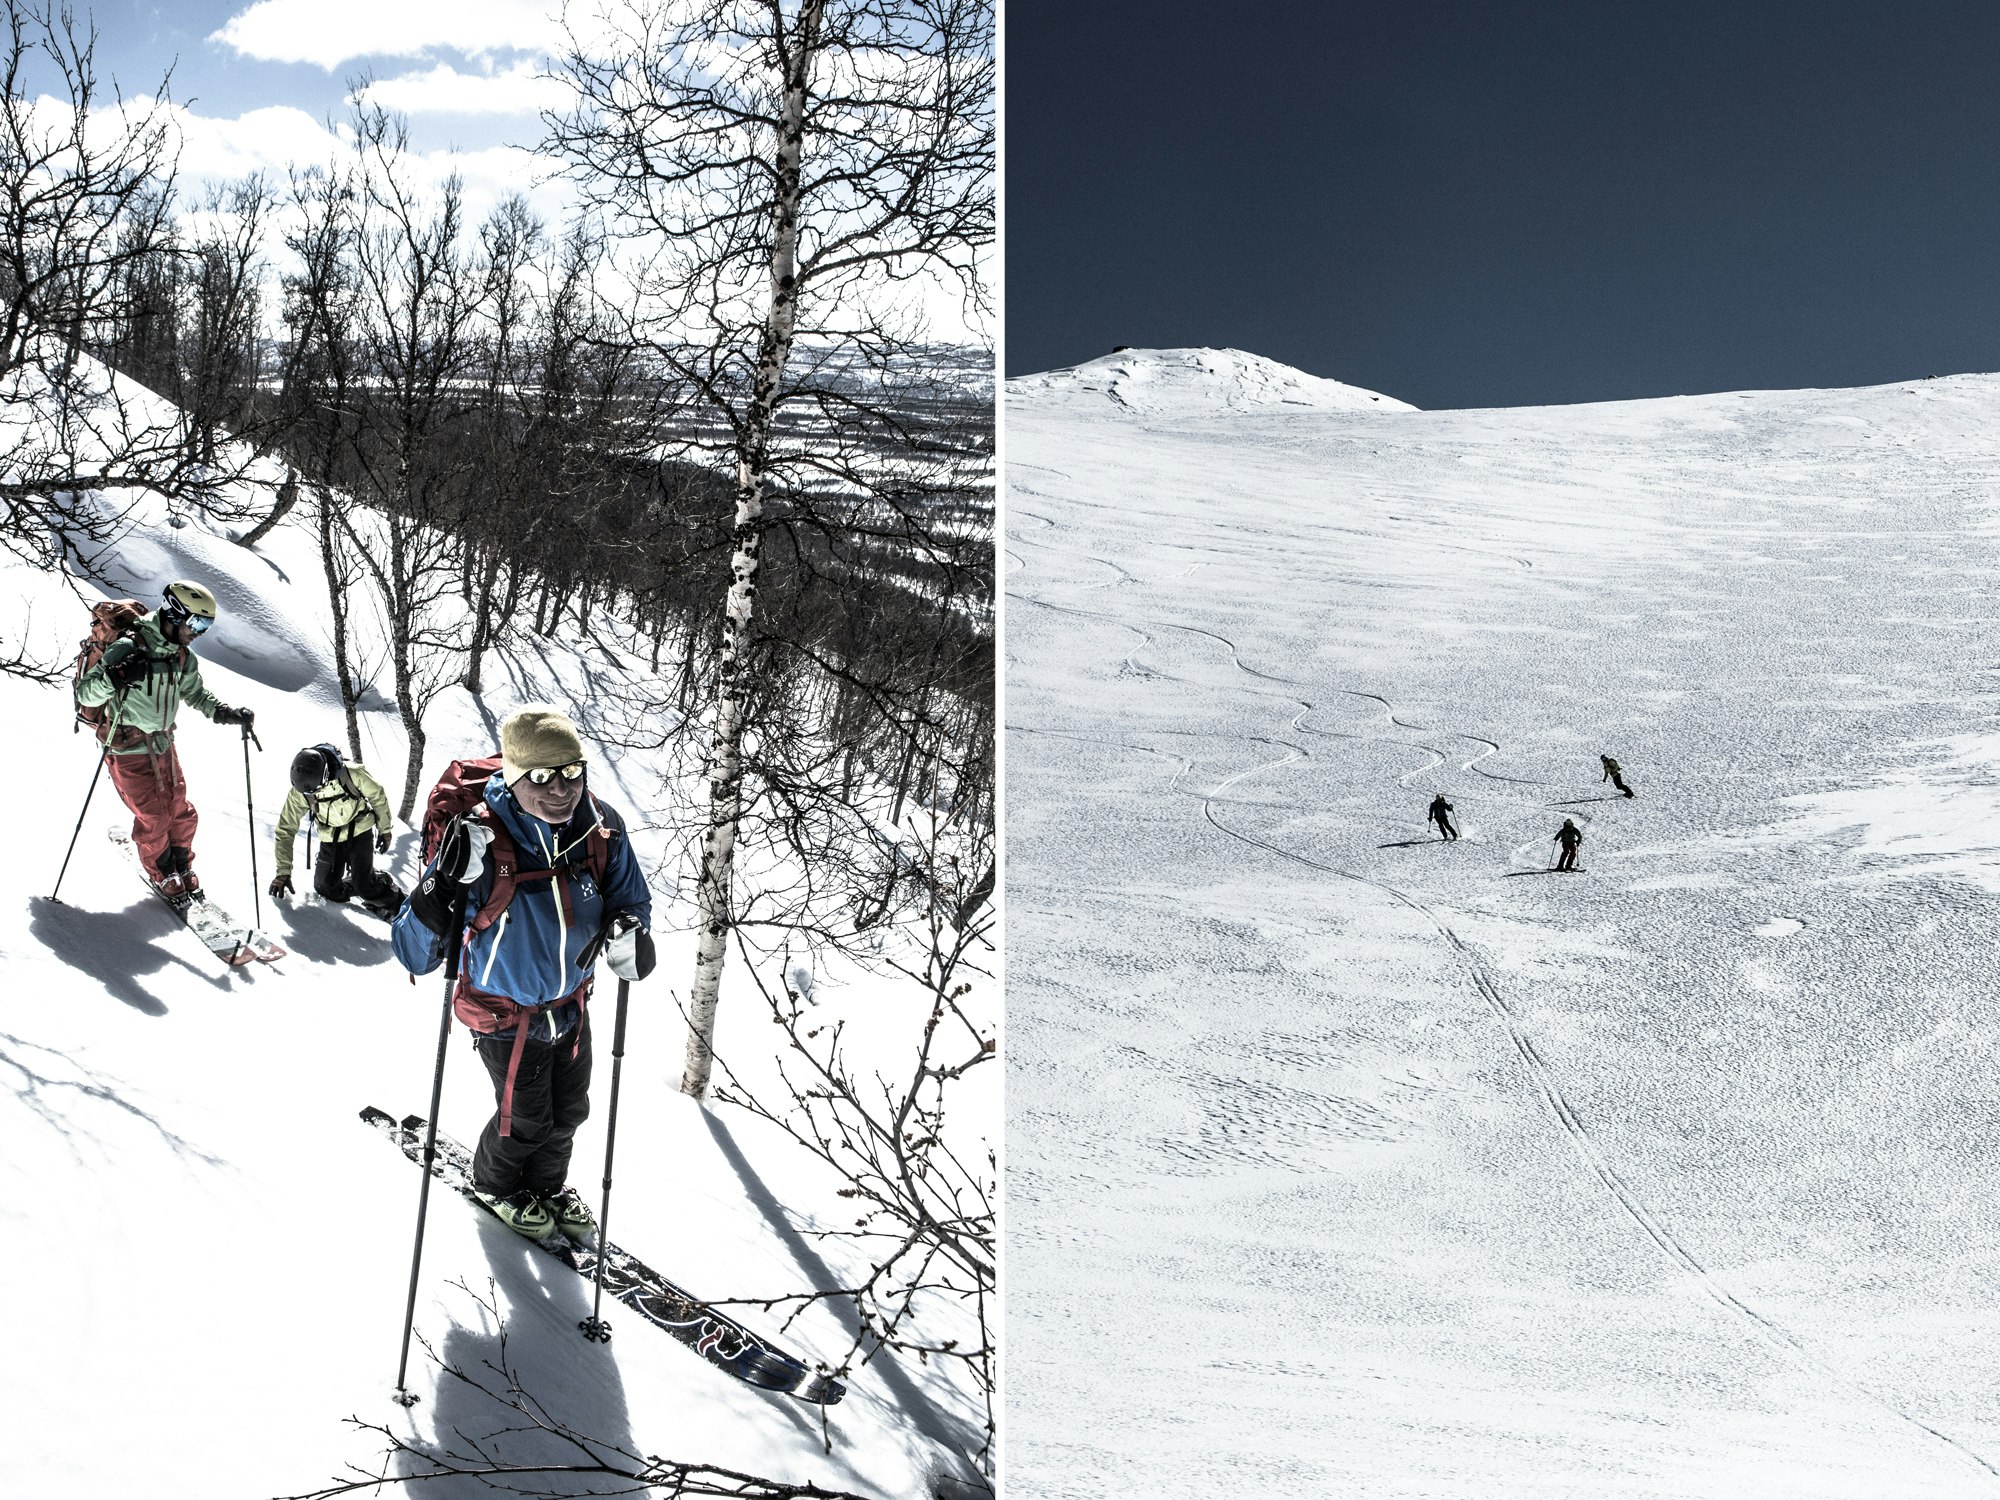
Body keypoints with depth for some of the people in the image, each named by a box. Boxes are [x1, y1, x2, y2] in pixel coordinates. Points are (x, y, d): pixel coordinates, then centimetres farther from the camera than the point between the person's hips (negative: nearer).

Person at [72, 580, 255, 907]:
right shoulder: (128, 649, -23)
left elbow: (194, 693, 20)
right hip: (129, 750, -7)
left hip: (163, 745, 7)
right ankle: (162, 876, 24)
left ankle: (183, 868, 33)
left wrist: (224, 713, 5)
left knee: (181, 812, 11)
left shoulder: (182, 656, 1)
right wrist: (113, 678, -43)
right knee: (153, 818, 1)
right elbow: (85, 693, -24)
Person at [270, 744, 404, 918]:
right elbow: (286, 830, -11)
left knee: (364, 886, -15)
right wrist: (283, 871, -13)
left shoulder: (351, 773, -29)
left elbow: (377, 795, -9)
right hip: (331, 838, 3)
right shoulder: (298, 792, -20)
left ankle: (396, 904, 11)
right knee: (326, 888, -2)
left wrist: (385, 830, 0)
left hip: (360, 832, -3)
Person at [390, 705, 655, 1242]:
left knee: (569, 1111, 24)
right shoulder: (481, 840, -33)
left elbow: (630, 898, -1)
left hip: (570, 1004, 5)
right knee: (526, 1118, 16)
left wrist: (626, 930, -26)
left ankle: (548, 1184, 55)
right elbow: (415, 953, -30)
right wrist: (446, 882, -49)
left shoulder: (601, 829, -20)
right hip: (505, 1013, -4)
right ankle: (496, 1183, 49)